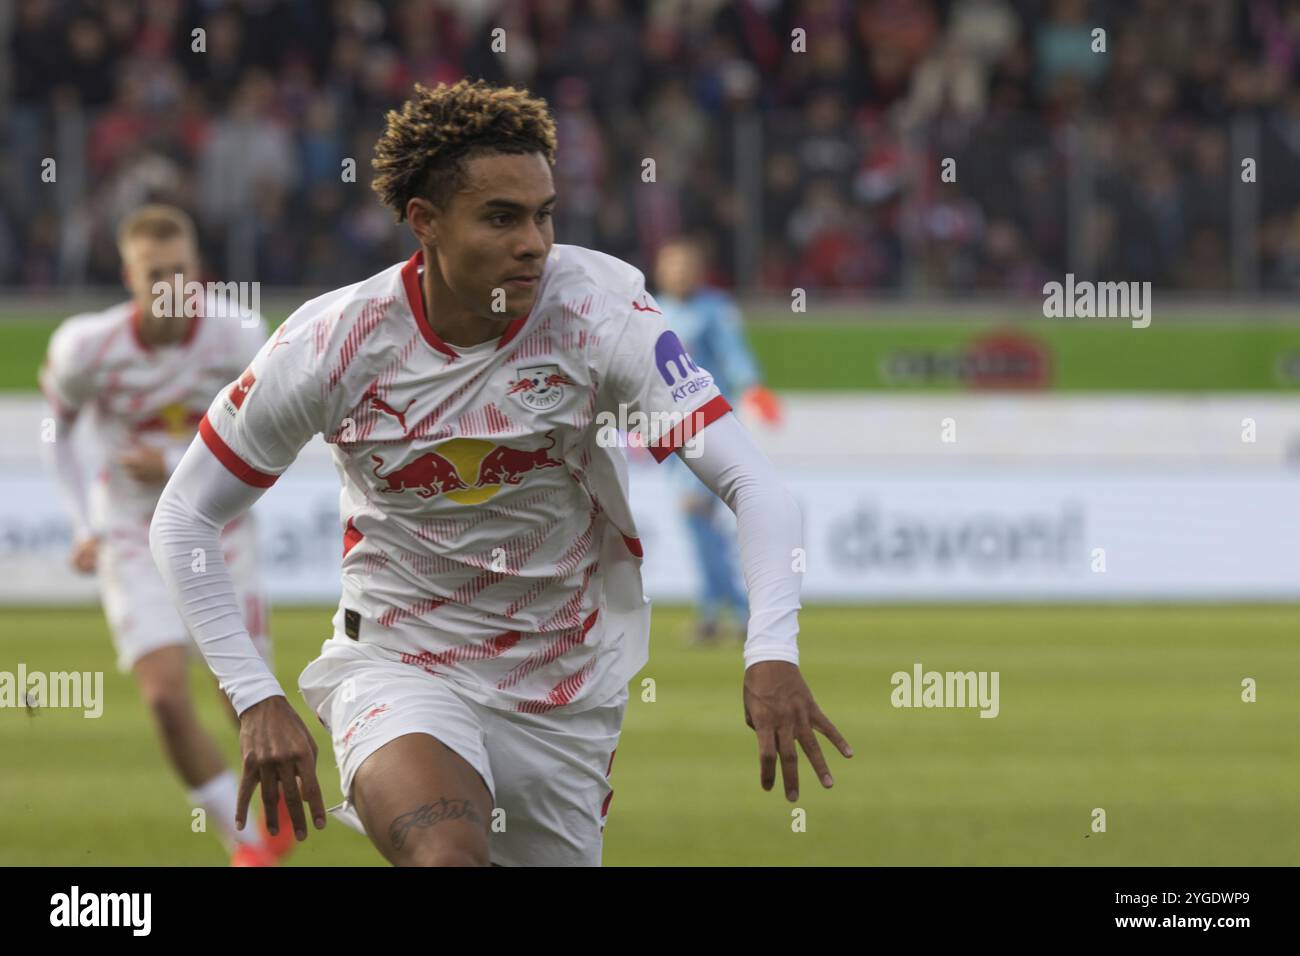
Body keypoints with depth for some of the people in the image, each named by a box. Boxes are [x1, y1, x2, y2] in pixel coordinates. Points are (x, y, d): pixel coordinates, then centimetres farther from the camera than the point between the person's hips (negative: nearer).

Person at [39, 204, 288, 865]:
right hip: (131, 539, -1)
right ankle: (242, 842, 1)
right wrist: (85, 527, -4)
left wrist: (178, 467, -20)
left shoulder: (239, 335, -17)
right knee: (165, 694, -17)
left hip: (220, 533, 1)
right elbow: (55, 430, 2)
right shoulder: (86, 347, -17)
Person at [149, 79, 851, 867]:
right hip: (397, 673, -3)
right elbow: (183, 521, -2)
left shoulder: (597, 310, -14)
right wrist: (257, 701, -10)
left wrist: (772, 653, -39)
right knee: (449, 858, -32)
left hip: (567, 702, 3)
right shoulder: (334, 343, -13)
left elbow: (753, 482, -22)